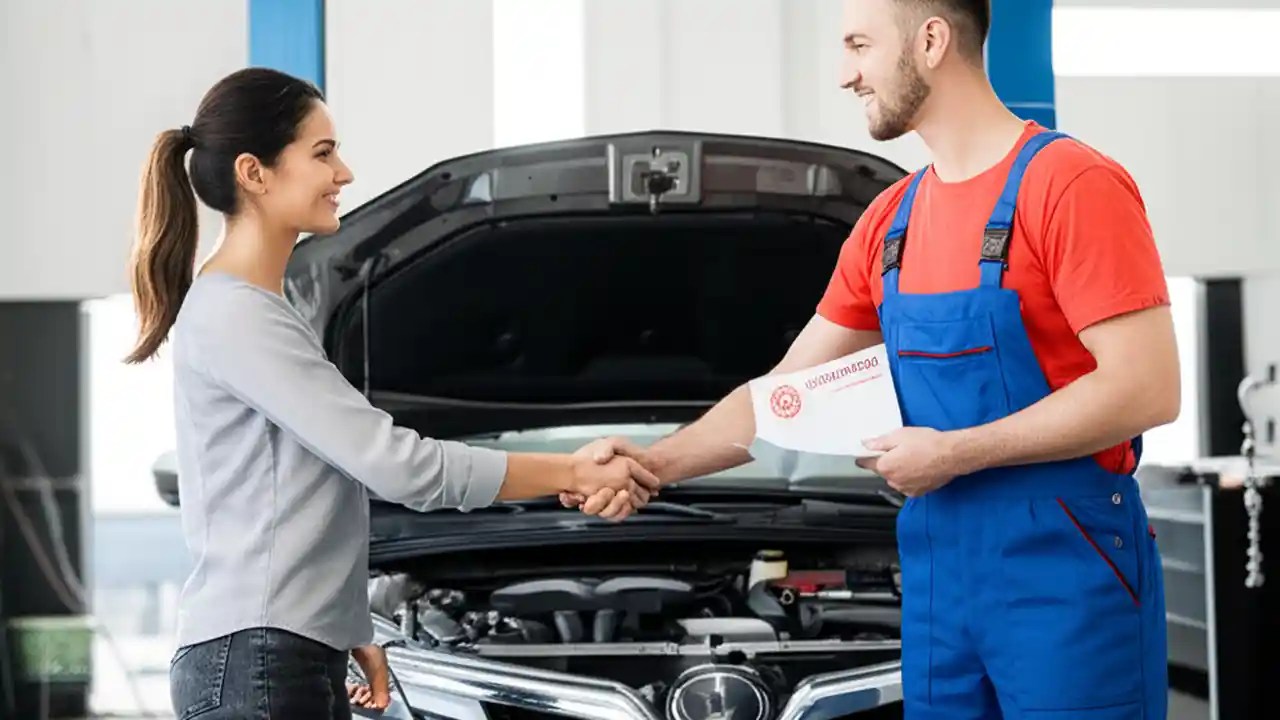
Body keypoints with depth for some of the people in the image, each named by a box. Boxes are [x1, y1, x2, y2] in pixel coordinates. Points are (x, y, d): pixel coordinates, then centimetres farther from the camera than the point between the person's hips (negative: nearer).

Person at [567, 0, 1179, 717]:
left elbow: (1146, 389, -19)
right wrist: (655, 462, 8)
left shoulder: (1071, 185, -12)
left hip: (1066, 572, -7)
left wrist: (953, 453, -16)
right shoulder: (890, 222, 13)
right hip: (936, 571, 7)